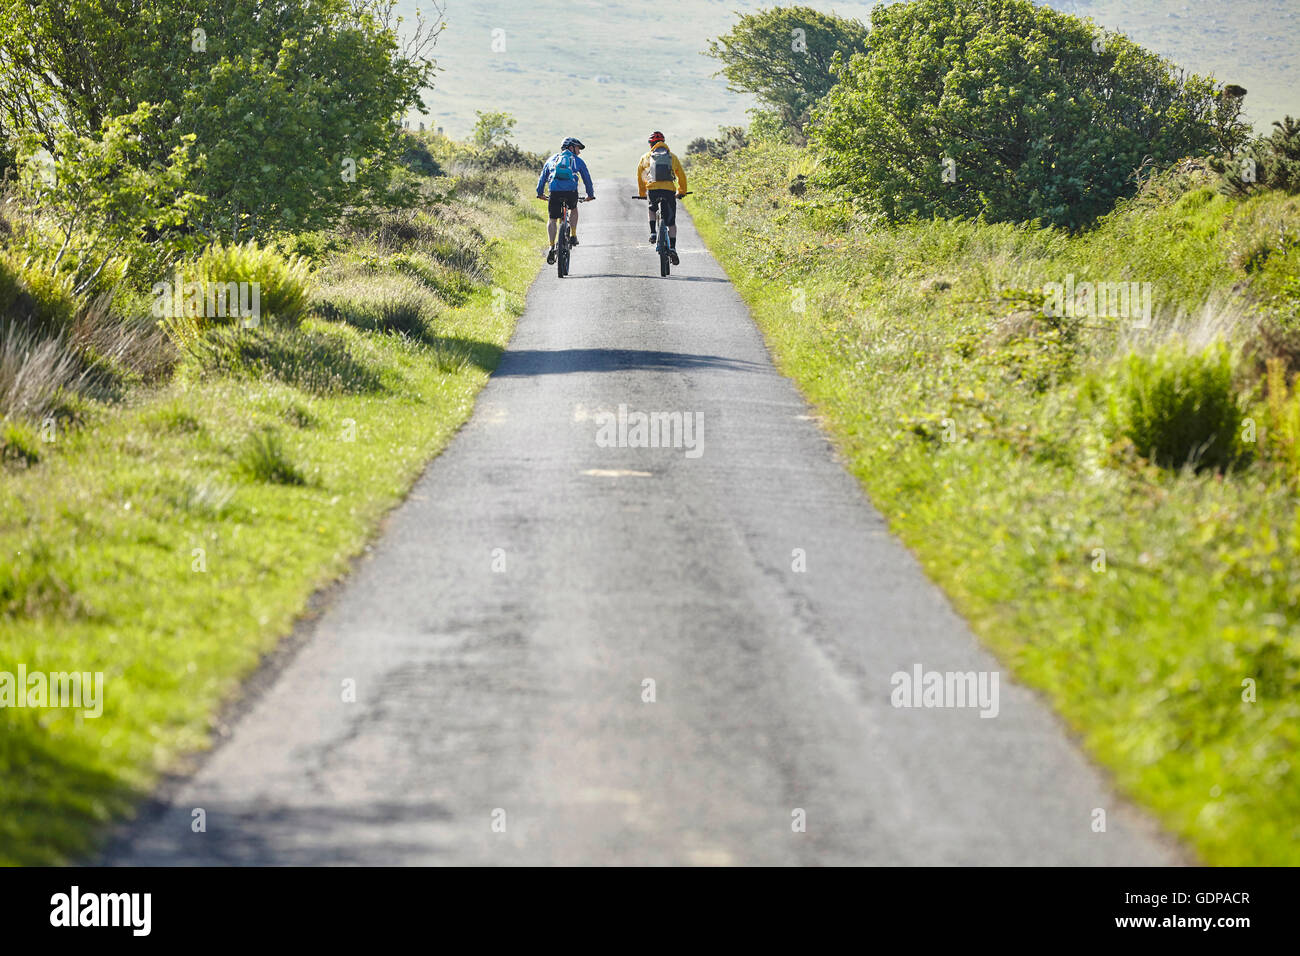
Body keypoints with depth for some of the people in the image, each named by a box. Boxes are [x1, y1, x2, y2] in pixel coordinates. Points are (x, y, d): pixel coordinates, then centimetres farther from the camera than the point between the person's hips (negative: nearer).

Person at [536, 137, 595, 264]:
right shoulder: (577, 161, 20)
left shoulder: (552, 160, 25)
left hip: (555, 192, 1)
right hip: (571, 192, -1)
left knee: (552, 220, 12)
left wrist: (540, 193, 40)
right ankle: (573, 236, 25)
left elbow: (542, 178, 28)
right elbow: (587, 179, 26)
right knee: (574, 209, 32)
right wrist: (590, 195, 38)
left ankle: (552, 248, -3)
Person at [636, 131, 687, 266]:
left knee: (652, 209, 33)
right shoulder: (672, 157, 15)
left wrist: (642, 193, 36)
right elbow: (681, 175, 20)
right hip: (669, 190, 0)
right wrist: (681, 192, 34)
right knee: (671, 222, 6)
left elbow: (640, 176, 22)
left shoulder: (646, 157, 14)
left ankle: (653, 233, 16)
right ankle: (672, 248, -8)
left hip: (653, 189, 0)